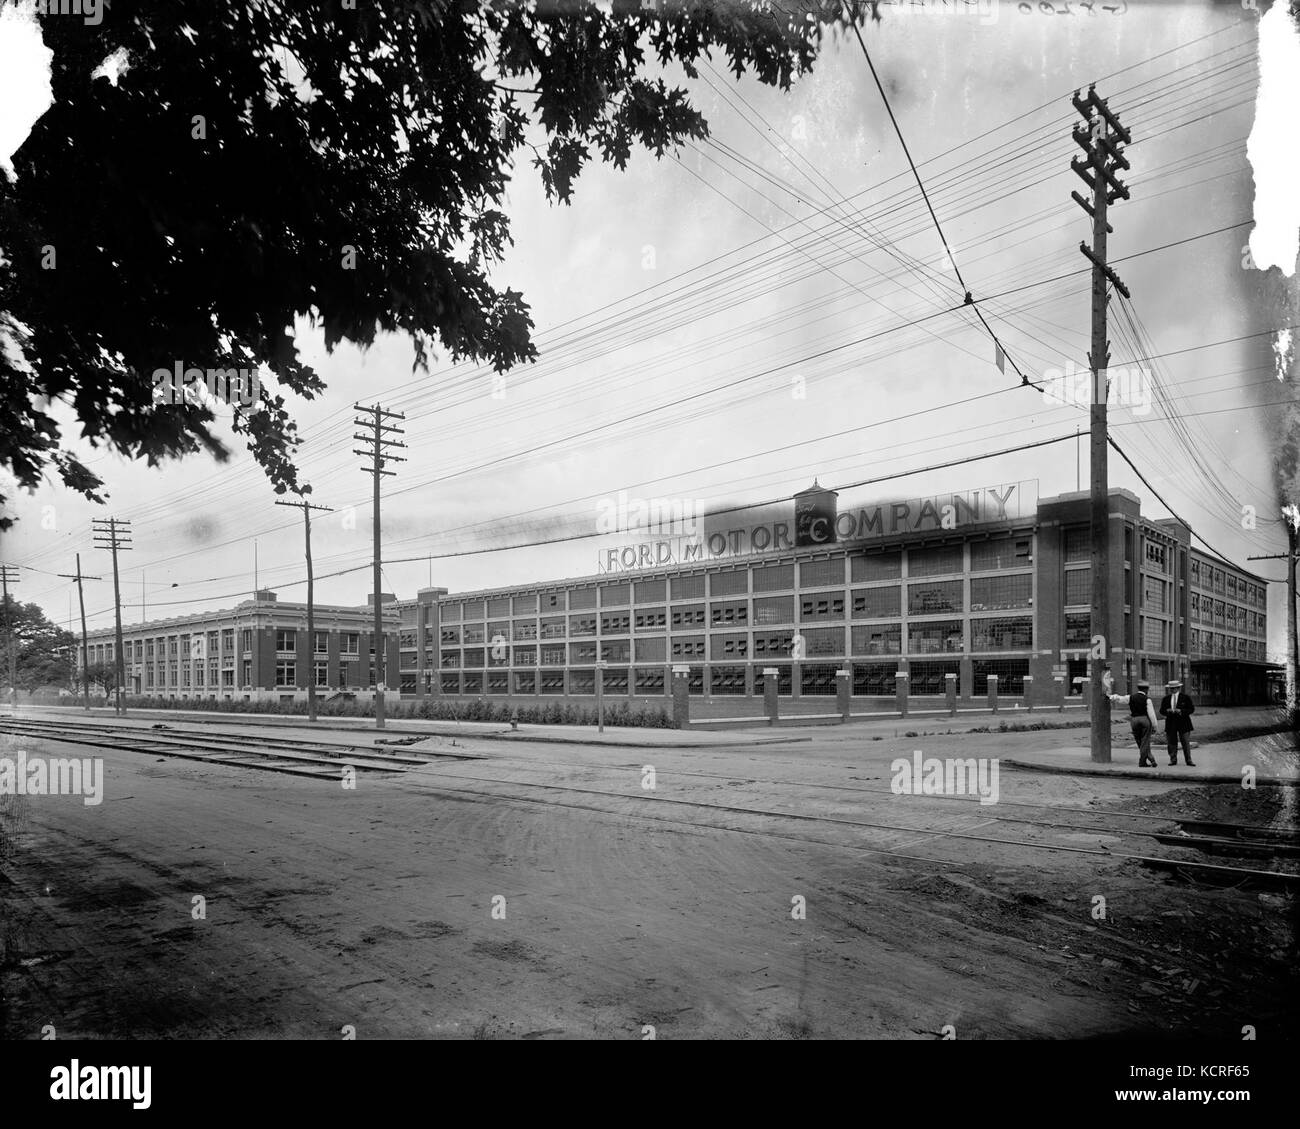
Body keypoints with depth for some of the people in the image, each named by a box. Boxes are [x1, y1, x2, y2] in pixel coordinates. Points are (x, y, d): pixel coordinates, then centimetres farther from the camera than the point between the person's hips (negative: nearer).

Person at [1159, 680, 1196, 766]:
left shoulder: (1186, 697, 2)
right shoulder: (1165, 699, 9)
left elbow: (1192, 709, -1)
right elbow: (1161, 711, 10)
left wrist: (1181, 711, -16)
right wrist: (1167, 711, -12)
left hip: (1183, 723, -2)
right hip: (1170, 723, 2)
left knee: (1185, 742, -1)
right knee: (1172, 743, 3)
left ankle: (1189, 760, 5)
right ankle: (1173, 760, 10)